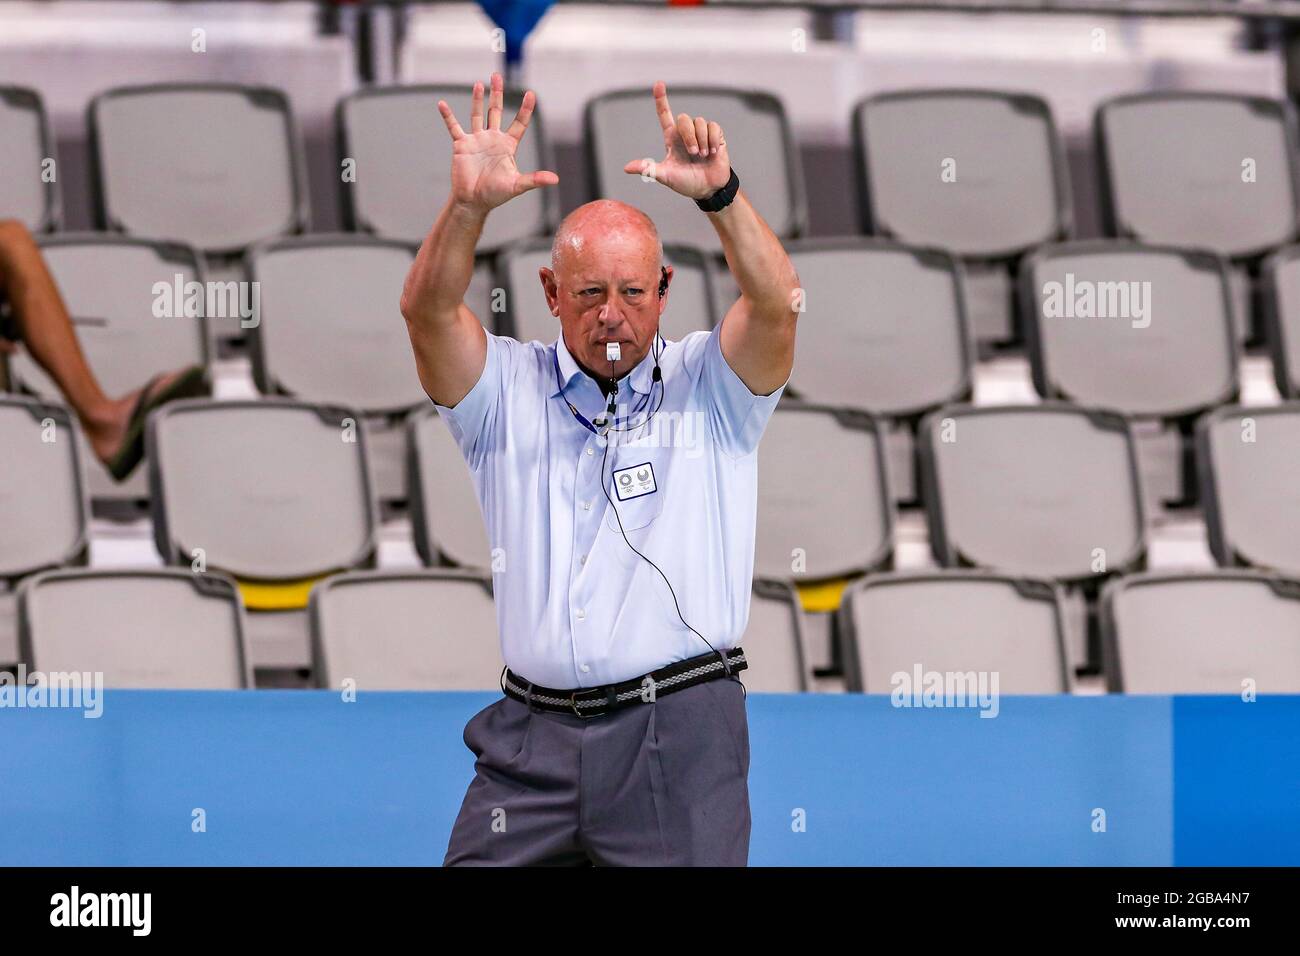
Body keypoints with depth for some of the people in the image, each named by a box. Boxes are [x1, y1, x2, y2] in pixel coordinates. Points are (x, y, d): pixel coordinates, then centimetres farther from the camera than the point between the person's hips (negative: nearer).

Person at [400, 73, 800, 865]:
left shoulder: (709, 388, 7)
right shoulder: (508, 391, 10)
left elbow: (775, 303, -10)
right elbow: (429, 311, -6)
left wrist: (720, 195, -25)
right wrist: (469, 205, -23)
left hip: (679, 737, -2)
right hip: (533, 736, 2)